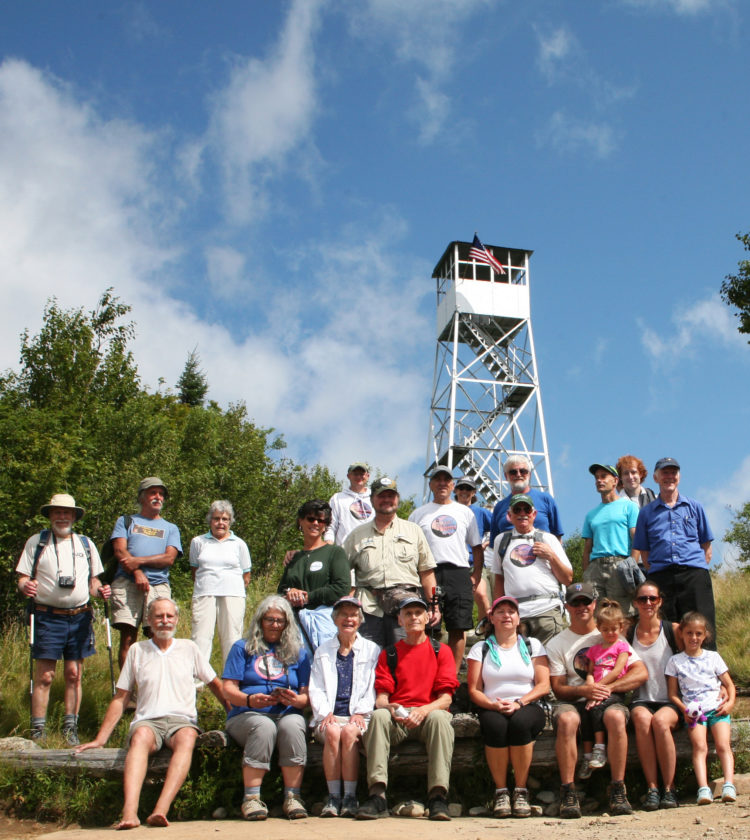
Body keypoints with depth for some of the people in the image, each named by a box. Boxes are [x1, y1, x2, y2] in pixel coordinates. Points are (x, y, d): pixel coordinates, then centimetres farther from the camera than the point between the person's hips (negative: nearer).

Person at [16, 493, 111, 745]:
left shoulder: (86, 544, 13)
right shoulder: (36, 542, 5)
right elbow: (23, 578, 3)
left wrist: (99, 590, -4)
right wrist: (25, 586, -19)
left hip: (79, 618, 3)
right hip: (47, 617, -2)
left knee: (74, 675, 4)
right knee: (44, 676, -4)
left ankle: (70, 728, 11)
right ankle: (38, 730, 2)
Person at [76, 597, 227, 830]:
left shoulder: (189, 648, 17)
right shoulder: (137, 650, 16)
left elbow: (215, 684, 21)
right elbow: (120, 698, 16)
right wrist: (100, 739, 10)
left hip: (182, 720, 0)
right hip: (148, 721, 0)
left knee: (187, 737, -36)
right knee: (141, 736, -36)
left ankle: (161, 809, -50)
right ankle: (129, 812, -52)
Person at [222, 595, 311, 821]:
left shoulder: (298, 652, 21)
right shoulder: (243, 648, 16)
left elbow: (306, 694, 12)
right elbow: (228, 689, 5)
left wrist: (296, 700, -13)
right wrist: (249, 700, -16)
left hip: (287, 714, 1)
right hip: (246, 715, -1)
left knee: (292, 725, -34)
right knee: (264, 726, -36)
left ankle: (292, 797, -29)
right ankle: (252, 798, -31)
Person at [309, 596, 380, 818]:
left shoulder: (372, 650, 16)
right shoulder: (323, 651, 20)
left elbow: (373, 689, 8)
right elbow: (316, 689, 12)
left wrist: (360, 713, -8)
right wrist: (325, 713, -6)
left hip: (358, 716, -1)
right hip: (329, 716, 1)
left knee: (349, 732, -33)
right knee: (332, 733, -32)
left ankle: (350, 796, -29)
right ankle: (333, 796, -29)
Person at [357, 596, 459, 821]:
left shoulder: (441, 651, 14)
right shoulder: (388, 654, 19)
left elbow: (446, 698, 3)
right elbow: (381, 697, 9)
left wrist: (424, 710, -19)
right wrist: (389, 707, -17)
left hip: (429, 713, -1)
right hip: (396, 717, 1)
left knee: (440, 718, -36)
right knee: (378, 716, -32)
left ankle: (437, 796, -38)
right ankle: (377, 796, -38)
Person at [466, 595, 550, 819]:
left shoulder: (532, 645, 15)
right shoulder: (480, 648, 15)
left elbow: (544, 685, 4)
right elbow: (474, 690, 6)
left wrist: (519, 703, -12)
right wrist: (494, 705, -14)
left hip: (528, 707, 0)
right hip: (492, 708, 0)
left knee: (520, 723, -36)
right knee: (495, 725, -35)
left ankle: (521, 791, -24)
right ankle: (500, 791, -21)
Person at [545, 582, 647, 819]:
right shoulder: (556, 644, 12)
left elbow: (642, 673, 4)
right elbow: (558, 688, 4)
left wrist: (607, 687, -11)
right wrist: (583, 690, -18)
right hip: (573, 703, 0)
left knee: (616, 717, -35)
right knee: (566, 719, -36)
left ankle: (618, 791, -28)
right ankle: (568, 792, -30)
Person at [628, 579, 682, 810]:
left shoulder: (673, 630, 3)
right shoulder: (628, 634, 9)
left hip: (671, 703, -1)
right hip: (642, 701, 1)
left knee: (660, 721, -34)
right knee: (642, 719, -33)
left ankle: (669, 789, -21)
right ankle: (652, 789, -28)